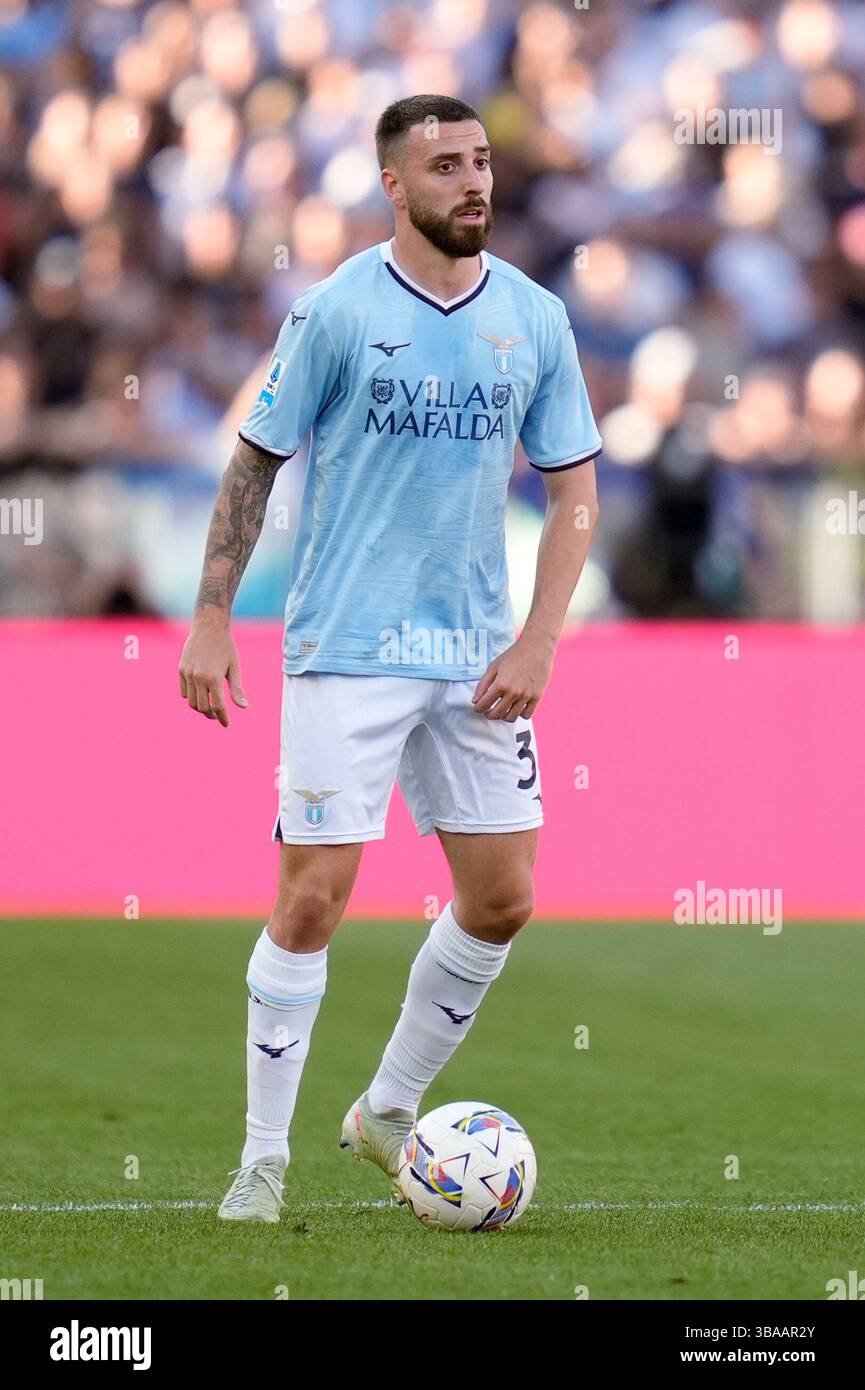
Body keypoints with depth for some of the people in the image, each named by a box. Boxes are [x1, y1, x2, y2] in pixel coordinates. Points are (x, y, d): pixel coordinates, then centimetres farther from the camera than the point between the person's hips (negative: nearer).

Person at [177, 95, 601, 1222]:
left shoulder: (534, 318, 4)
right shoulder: (336, 311, -5)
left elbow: (574, 486, 8)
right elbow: (255, 464, 1)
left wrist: (538, 641, -2)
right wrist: (211, 619, -4)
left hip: (478, 657, 4)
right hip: (345, 652, -4)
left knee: (501, 900, 4)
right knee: (312, 899, -8)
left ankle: (390, 1111, 23)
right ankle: (264, 1160, 3)